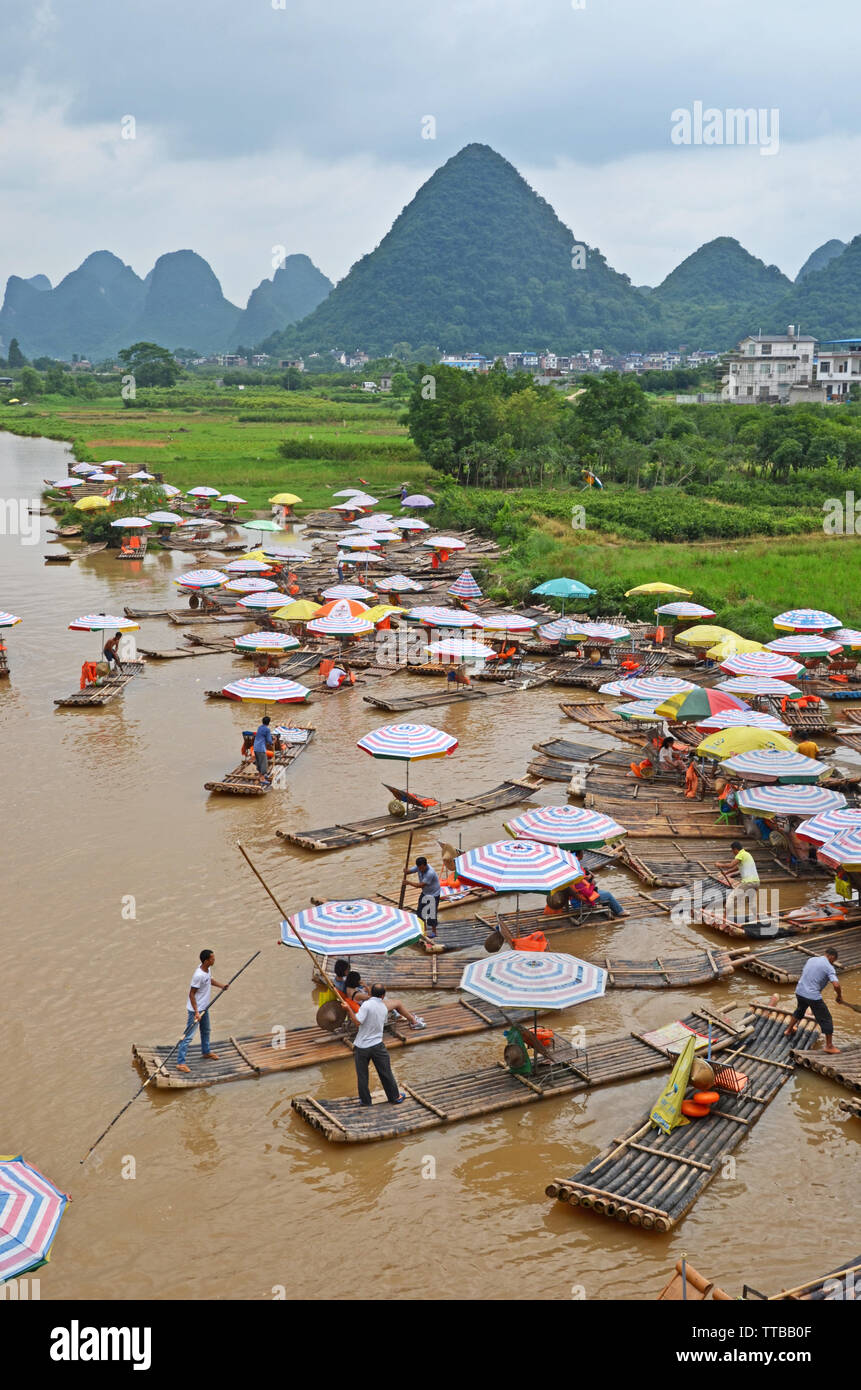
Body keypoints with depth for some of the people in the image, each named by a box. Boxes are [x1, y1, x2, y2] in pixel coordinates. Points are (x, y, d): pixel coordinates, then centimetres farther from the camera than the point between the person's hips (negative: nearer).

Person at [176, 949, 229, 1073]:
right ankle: (180, 1063, -4)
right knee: (188, 1036, -7)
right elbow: (191, 994, -25)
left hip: (204, 1007, 10)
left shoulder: (208, 969, -3)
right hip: (195, 1009, -10)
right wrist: (196, 1012, -27)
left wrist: (221, 986, 6)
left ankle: (206, 1052, 48)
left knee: (206, 1031, 27)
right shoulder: (198, 975, -30)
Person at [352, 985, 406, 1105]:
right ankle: (395, 1097, 23)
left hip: (362, 1046, -3)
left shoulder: (367, 1004, -16)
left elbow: (358, 1021, -22)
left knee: (362, 1075, 11)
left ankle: (365, 1100, 20)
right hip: (378, 1045, 4)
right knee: (386, 1073, 14)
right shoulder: (384, 1008, 3)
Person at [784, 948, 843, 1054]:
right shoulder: (829, 967, -12)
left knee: (800, 1010, 35)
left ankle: (789, 1030, 51)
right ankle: (829, 1046, 12)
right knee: (826, 1019, 7)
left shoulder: (811, 960, 9)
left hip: (799, 992, 7)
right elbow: (836, 985, -23)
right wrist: (839, 996, -5)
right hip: (813, 996, -7)